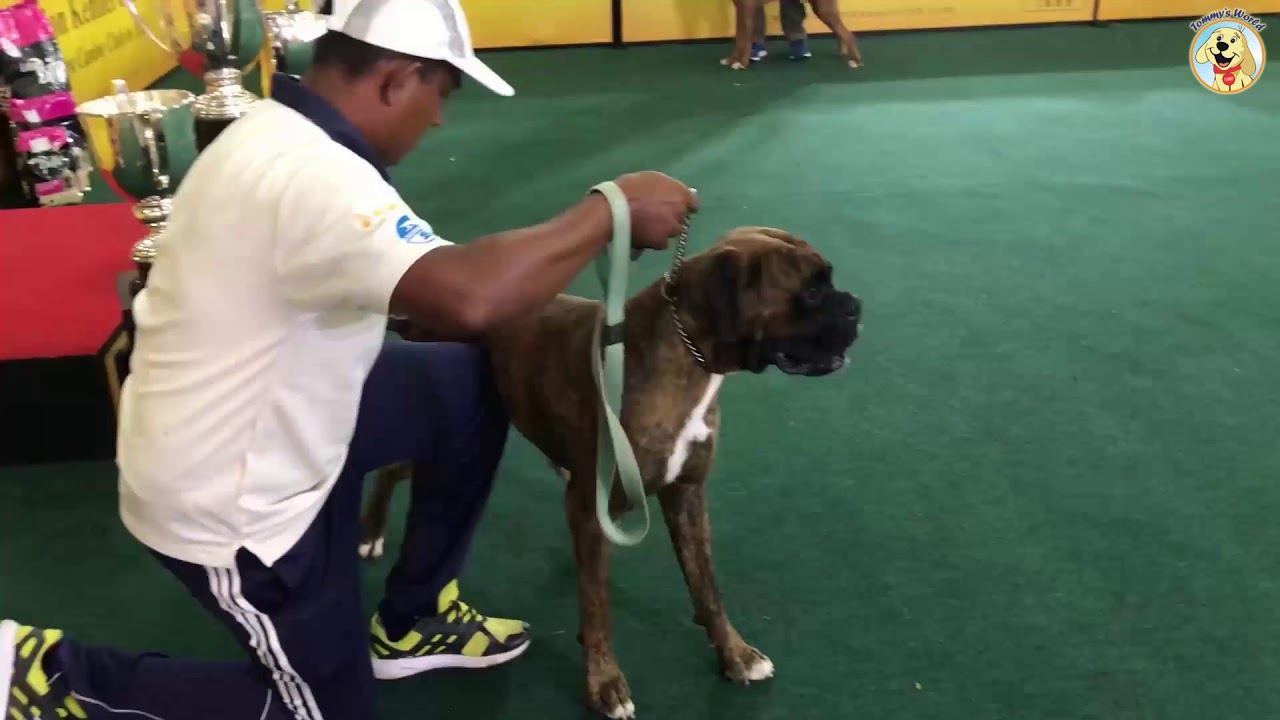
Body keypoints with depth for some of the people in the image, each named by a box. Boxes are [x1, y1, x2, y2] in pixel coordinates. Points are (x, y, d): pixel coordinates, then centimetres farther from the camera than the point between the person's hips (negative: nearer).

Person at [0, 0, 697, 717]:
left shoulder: (279, 132, 1)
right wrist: (610, 207, -31)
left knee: (472, 382, 7)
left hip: (270, 422, 9)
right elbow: (466, 297, -45)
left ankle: (412, 623, 21)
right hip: (225, 504, -9)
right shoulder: (310, 174, -31)